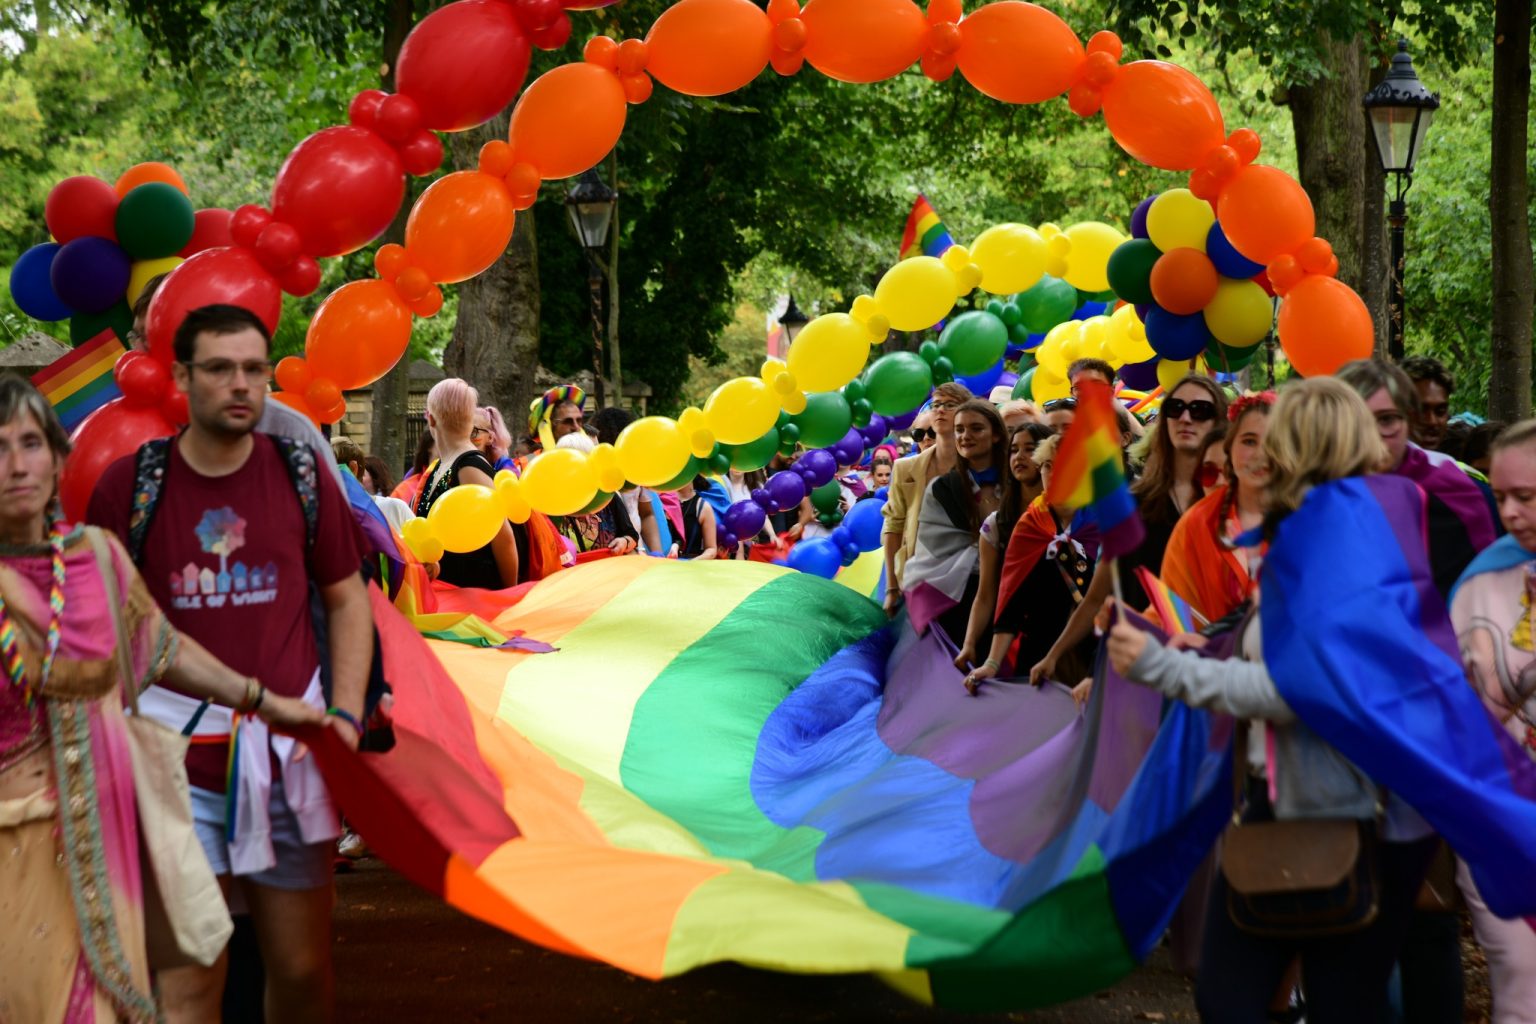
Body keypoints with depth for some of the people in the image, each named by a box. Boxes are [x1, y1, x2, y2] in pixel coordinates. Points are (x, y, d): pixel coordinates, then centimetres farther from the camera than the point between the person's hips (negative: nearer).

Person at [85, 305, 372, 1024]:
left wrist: (345, 714, 1)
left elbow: (348, 599, 12)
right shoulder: (128, 485, -1)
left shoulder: (303, 477, 4)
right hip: (177, 759, -2)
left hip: (289, 754, 2)